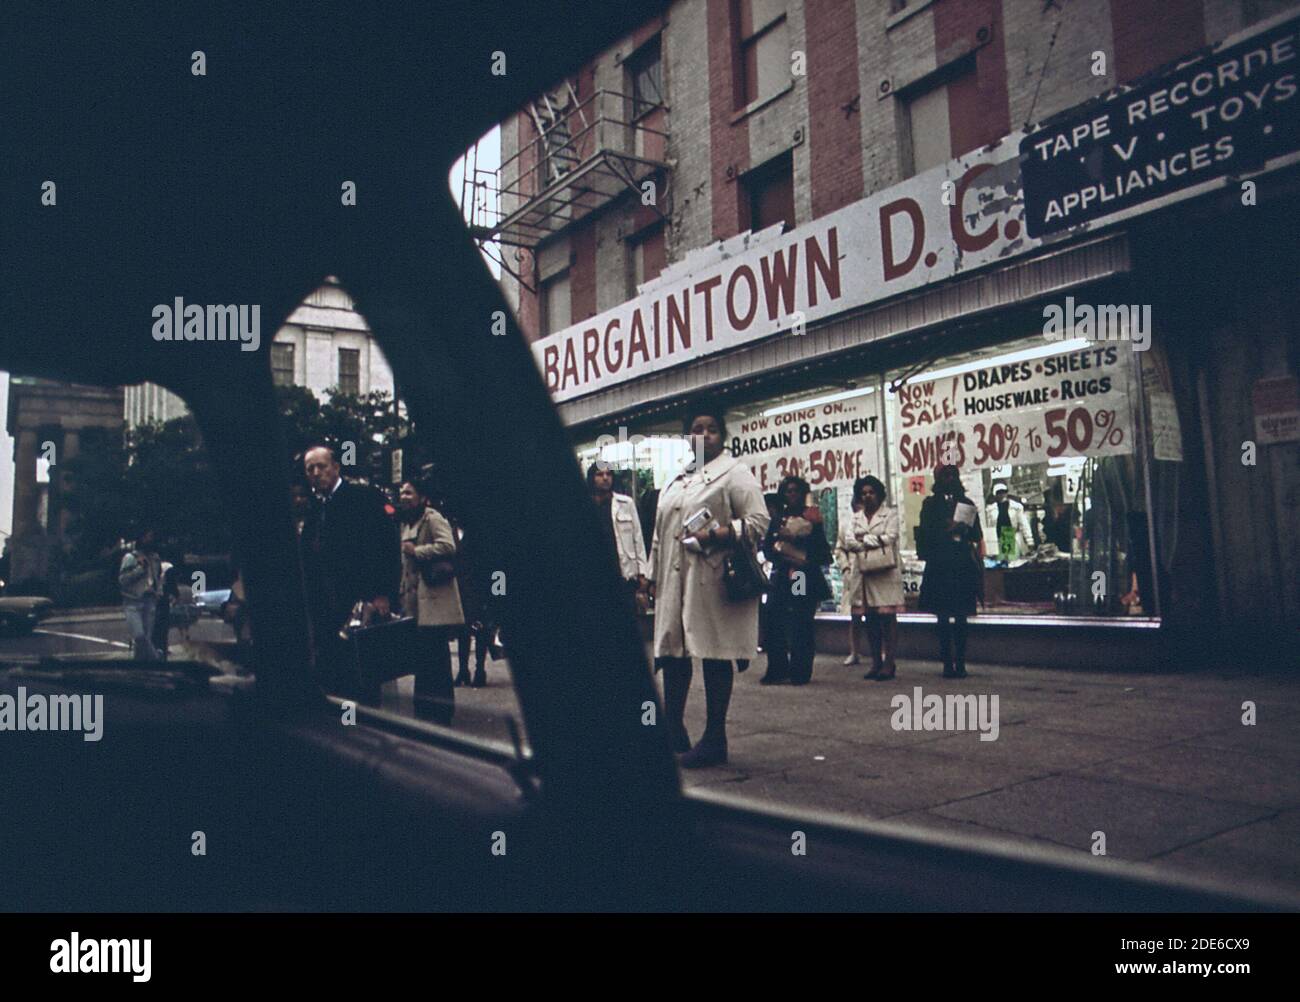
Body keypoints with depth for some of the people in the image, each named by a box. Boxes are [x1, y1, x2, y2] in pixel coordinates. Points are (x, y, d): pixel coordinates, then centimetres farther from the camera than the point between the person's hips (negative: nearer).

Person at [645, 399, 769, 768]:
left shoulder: (734, 472, -2)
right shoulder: (677, 479, 20)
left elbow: (758, 520, -11)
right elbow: (661, 533, 23)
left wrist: (713, 536, -20)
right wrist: (655, 576, 18)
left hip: (713, 581, -7)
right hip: (675, 581, 7)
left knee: (715, 657, -1)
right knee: (672, 653, 10)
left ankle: (715, 740, 8)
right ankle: (673, 730, 24)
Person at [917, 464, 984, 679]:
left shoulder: (966, 503, 12)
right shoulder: (931, 504, 5)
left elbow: (976, 535, 10)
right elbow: (926, 535, -3)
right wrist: (949, 529, -15)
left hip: (963, 567, 2)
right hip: (940, 567, -2)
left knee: (960, 617, 2)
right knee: (943, 617, 0)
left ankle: (960, 663, 8)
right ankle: (948, 663, 6)